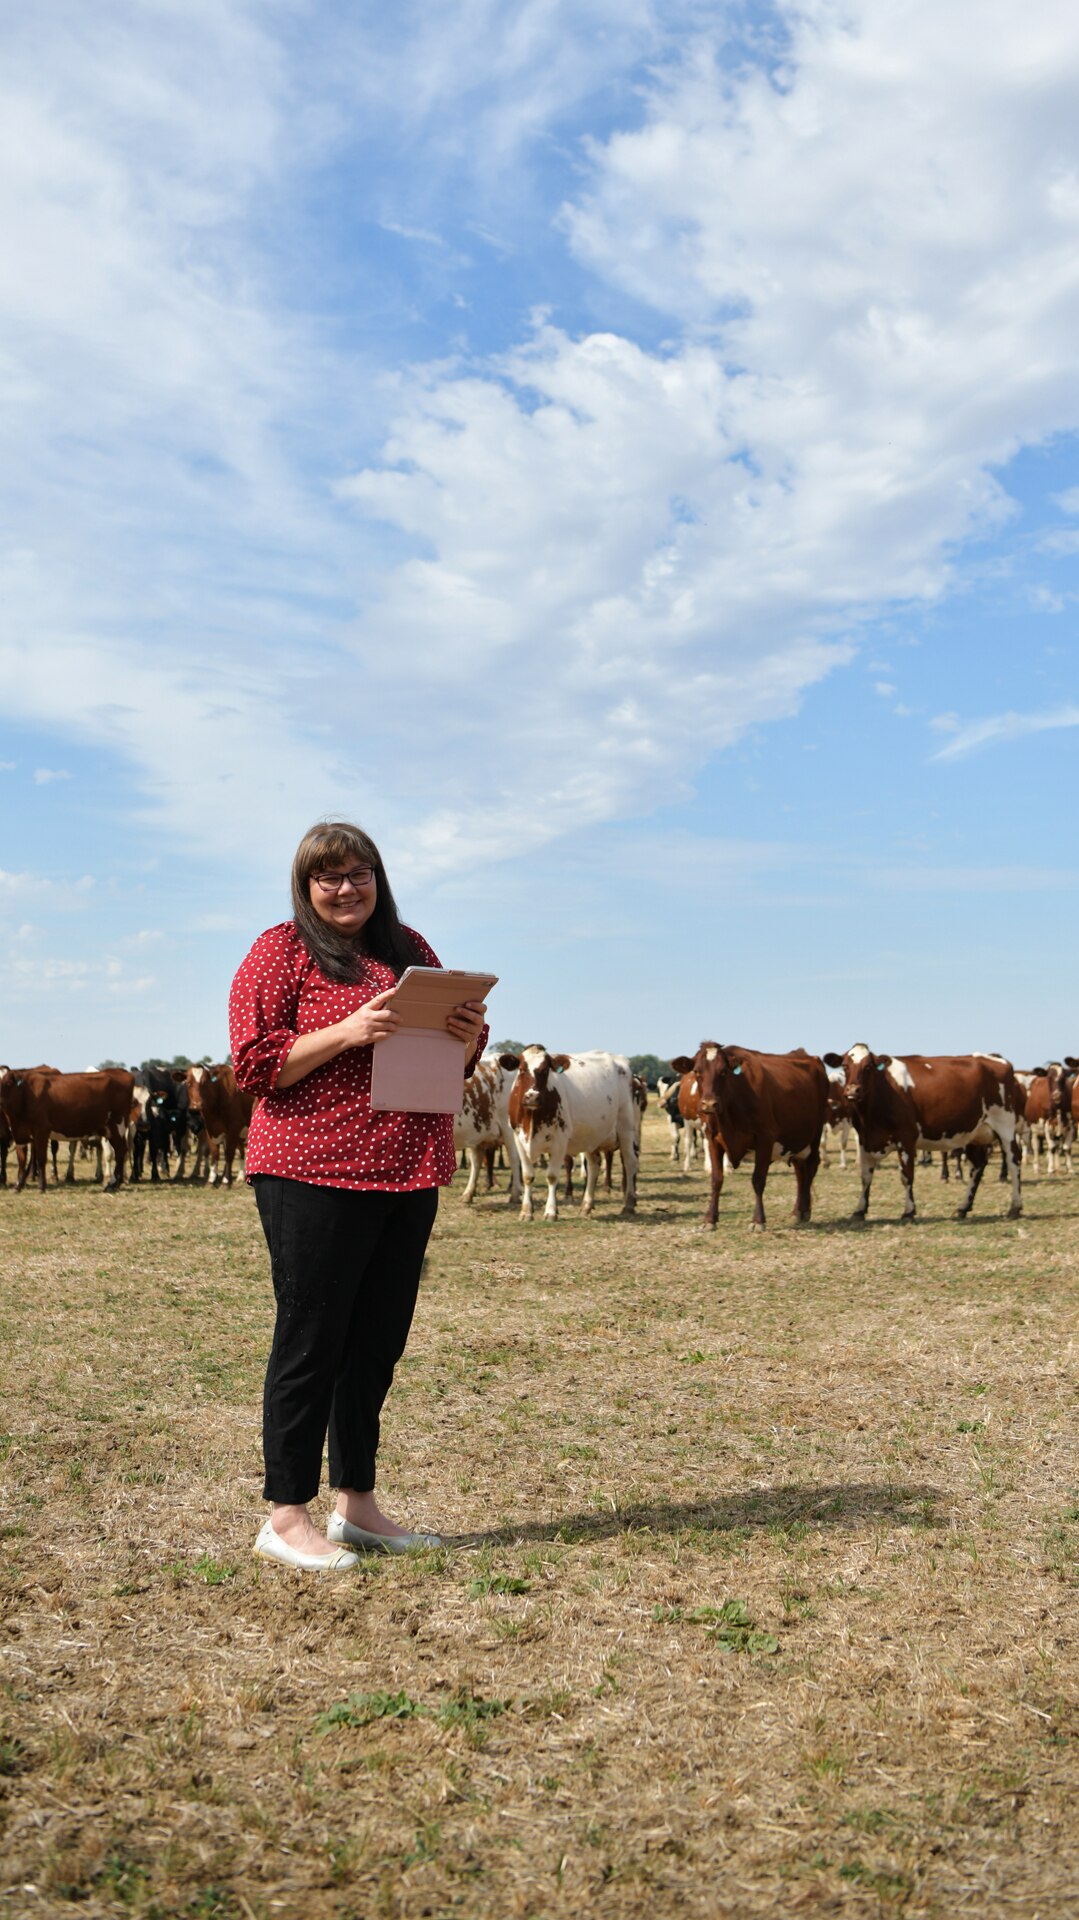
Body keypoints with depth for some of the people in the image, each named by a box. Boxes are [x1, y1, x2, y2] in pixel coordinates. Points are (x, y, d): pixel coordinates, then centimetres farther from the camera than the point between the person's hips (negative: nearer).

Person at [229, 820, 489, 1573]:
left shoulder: (410, 949, 16)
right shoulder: (281, 952, -2)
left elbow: (453, 1062, 22)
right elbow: (255, 1063, -10)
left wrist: (468, 1032, -2)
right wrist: (347, 1033, -21)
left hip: (410, 1177, 6)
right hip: (313, 1174, -6)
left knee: (378, 1343, 12)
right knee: (312, 1342, -1)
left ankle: (358, 1504, 25)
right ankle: (287, 1518, 10)